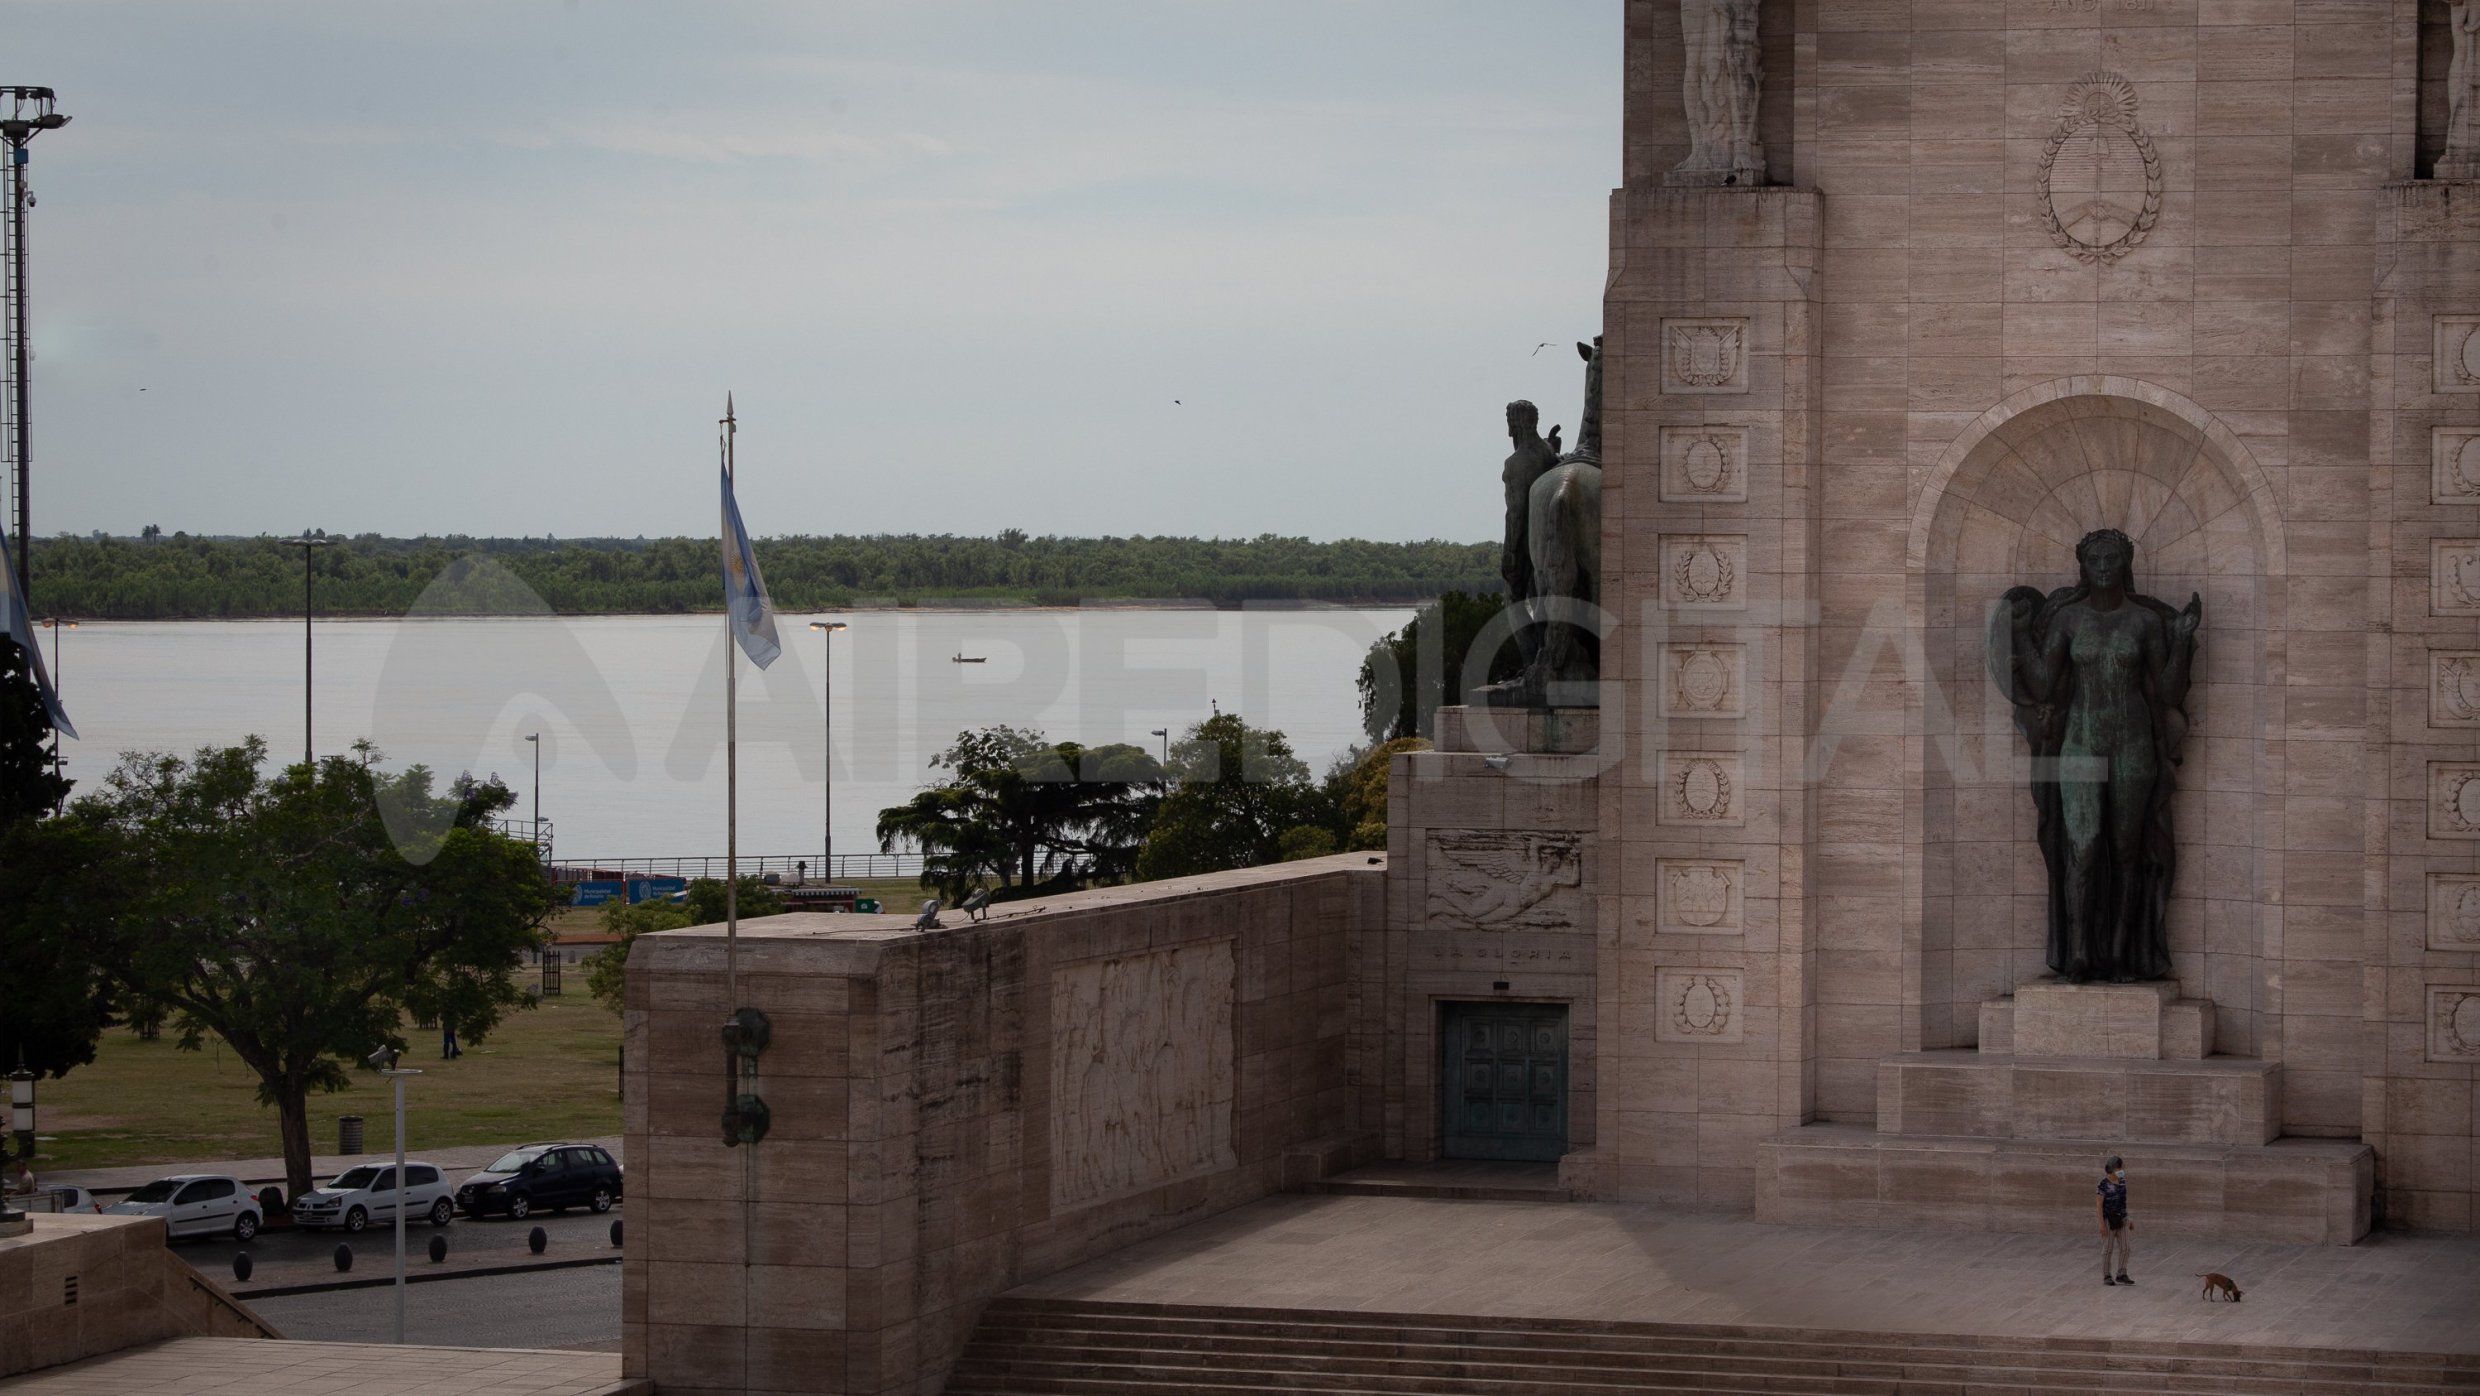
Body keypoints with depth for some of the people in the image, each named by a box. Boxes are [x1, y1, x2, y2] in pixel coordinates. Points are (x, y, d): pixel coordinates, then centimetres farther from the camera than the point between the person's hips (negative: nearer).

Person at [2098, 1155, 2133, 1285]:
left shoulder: (2122, 1182, 7)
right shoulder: (2104, 1184, -13)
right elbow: (2099, 1204, -12)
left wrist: (2127, 1220, 16)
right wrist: (2101, 1223, -16)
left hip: (2121, 1219, 6)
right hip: (2108, 1219, -6)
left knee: (2124, 1248, 2)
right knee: (2108, 1249, 0)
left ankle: (2121, 1275, 9)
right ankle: (2106, 1276, 10)